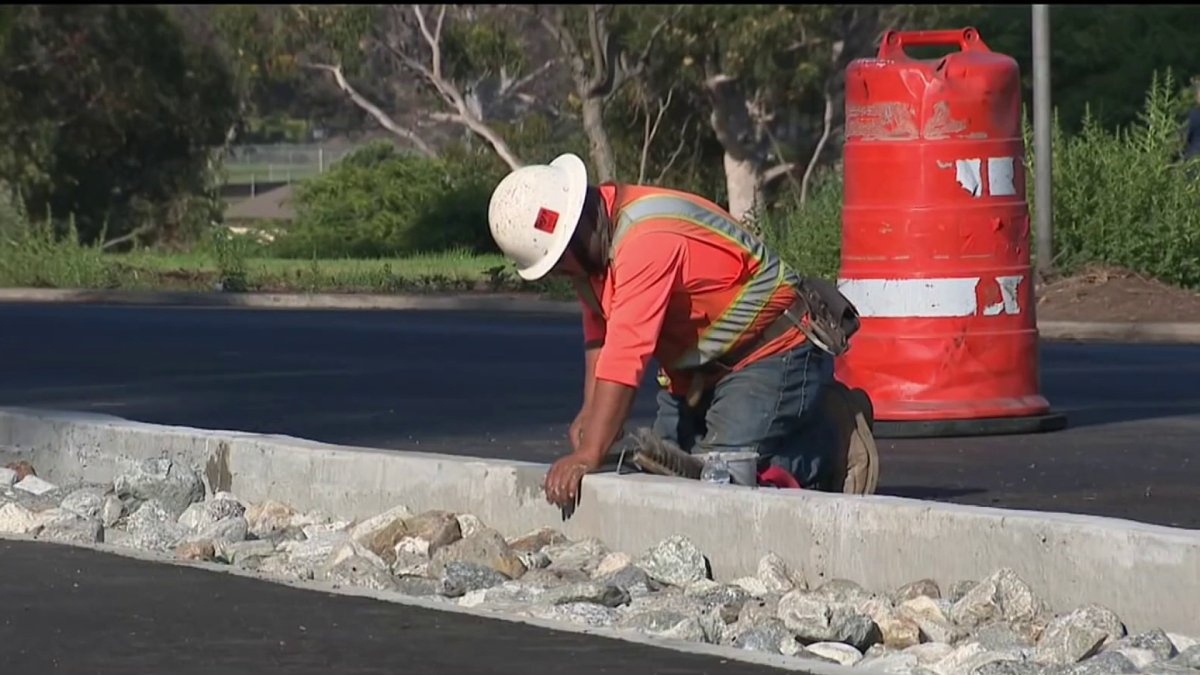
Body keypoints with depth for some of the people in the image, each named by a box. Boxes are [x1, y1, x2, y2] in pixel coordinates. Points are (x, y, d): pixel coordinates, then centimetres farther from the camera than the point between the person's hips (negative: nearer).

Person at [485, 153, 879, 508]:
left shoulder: (648, 242, -32)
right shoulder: (592, 236, -1)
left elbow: (625, 354, -36)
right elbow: (598, 332, 7)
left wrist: (588, 456, -38)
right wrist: (591, 410, -7)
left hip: (772, 352, -10)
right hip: (697, 369, 10)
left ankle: (833, 442, 0)